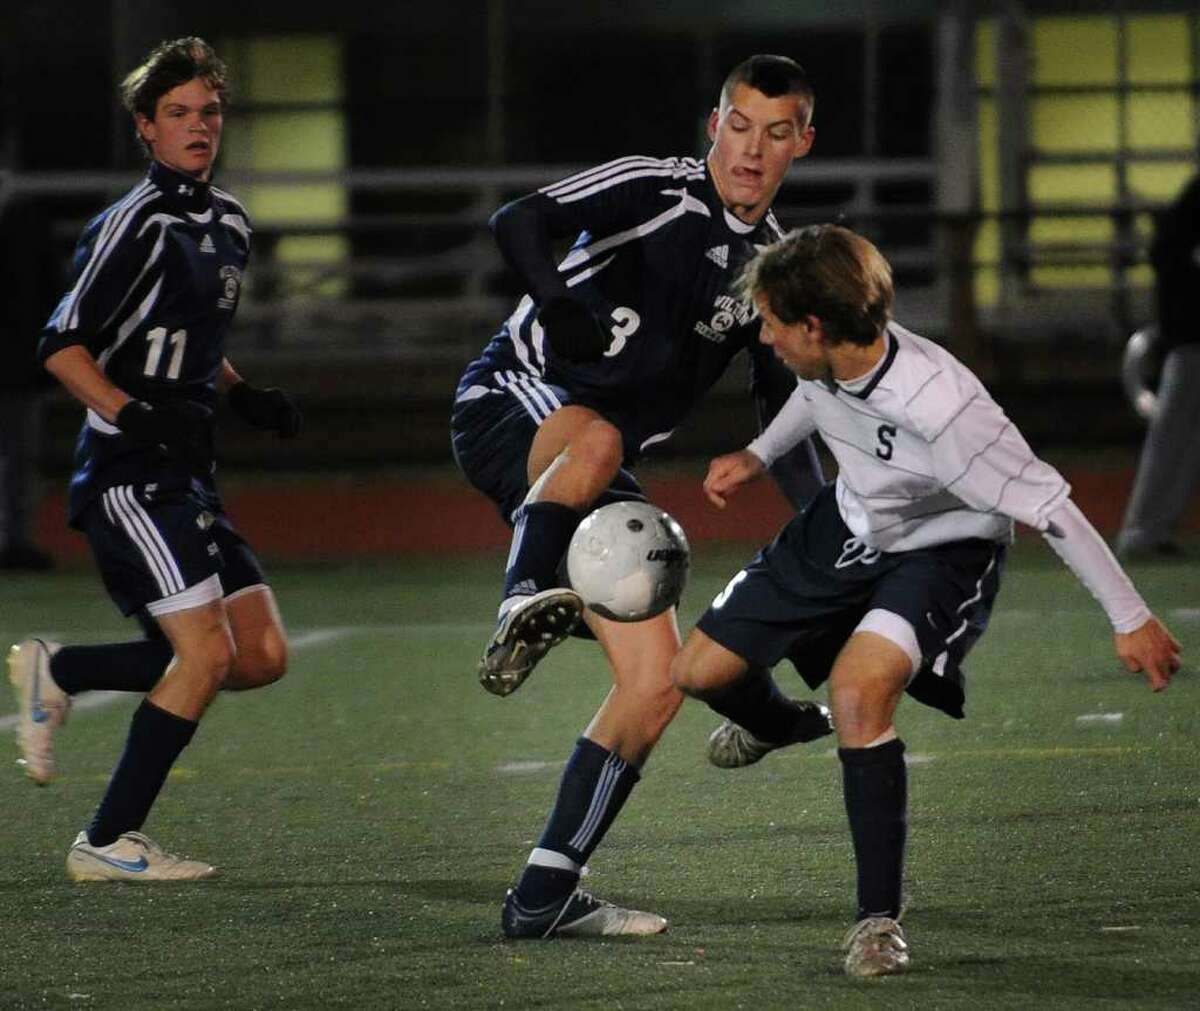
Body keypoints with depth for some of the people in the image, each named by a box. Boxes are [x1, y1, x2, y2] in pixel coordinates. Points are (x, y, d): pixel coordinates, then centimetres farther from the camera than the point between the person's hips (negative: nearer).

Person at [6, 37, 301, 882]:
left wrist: (247, 398, 13)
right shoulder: (139, 223, -11)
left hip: (186, 478, 9)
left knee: (263, 656, 4)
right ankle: (108, 844, -6)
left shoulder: (227, 221, 16)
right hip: (127, 476, -9)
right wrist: (132, 414, -26)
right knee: (208, 649, -15)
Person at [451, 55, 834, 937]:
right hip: (509, 403, -7)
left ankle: (545, 896, 2)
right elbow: (519, 223, -20)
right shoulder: (657, 191, -7)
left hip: (597, 459, 7)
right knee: (594, 437, -44)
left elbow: (785, 419, 20)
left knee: (658, 682, -3)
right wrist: (559, 303, -38)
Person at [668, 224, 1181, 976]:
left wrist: (1131, 620, -24)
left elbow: (1048, 505, -30)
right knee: (699, 672, 5)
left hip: (943, 553, -7)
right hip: (849, 527, 7)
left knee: (858, 686, -33)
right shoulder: (829, 357, -18)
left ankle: (880, 919, -21)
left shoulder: (940, 408, -39)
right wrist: (759, 456, 8)